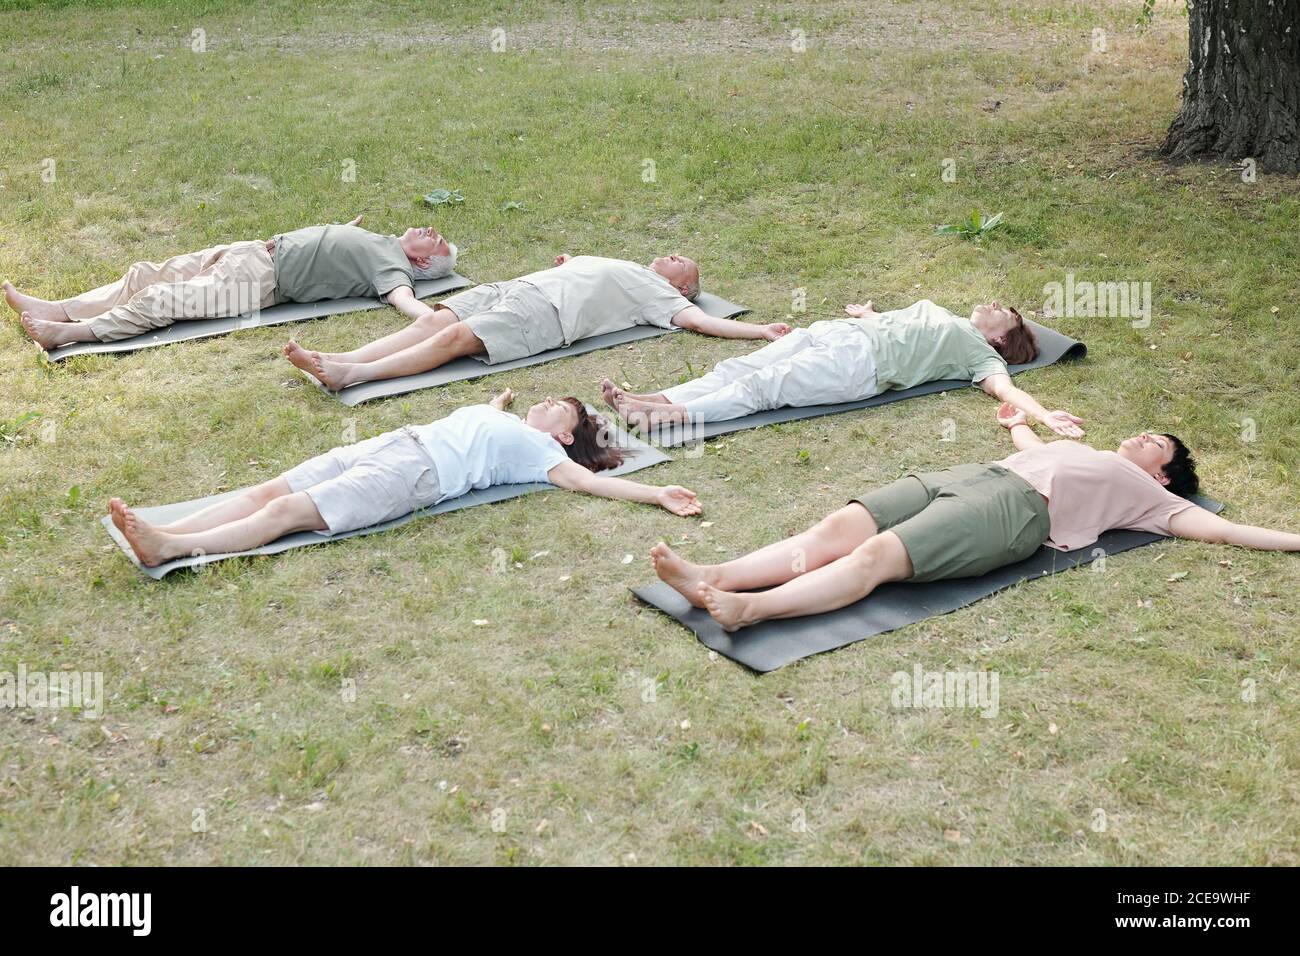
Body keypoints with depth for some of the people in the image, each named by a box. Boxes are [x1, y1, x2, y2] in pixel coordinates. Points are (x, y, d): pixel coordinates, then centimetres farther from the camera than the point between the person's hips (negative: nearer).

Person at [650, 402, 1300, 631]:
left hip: (1015, 509, -7)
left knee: (877, 555, -31)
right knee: (838, 528, -17)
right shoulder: (1083, 452, 40)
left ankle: (748, 609, -47)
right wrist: (1018, 422, 74)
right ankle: (712, 579, -31)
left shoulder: (1145, 492, 22)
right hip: (968, 476, 7)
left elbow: (1210, 526, 14)